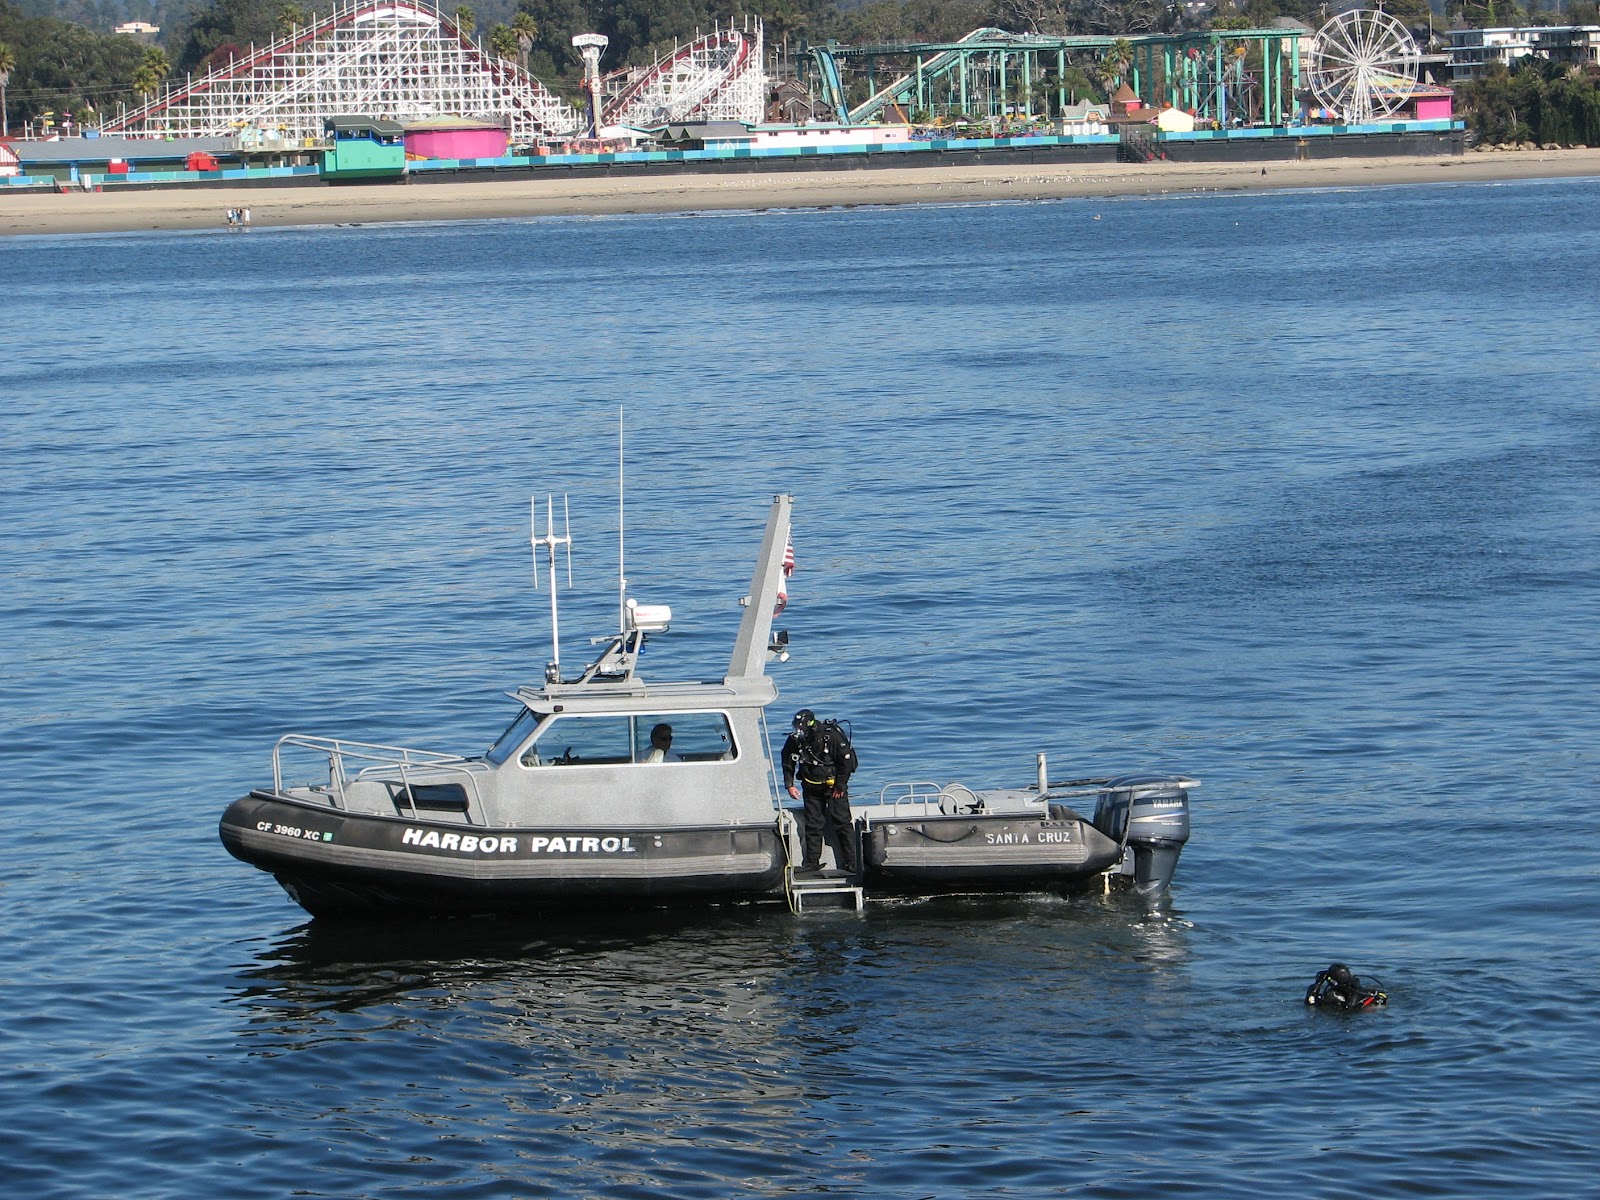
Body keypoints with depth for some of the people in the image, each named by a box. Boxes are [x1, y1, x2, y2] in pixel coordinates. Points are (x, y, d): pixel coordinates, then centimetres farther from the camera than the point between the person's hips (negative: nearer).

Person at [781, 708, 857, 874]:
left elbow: (847, 760, -16)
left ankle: (851, 863, -4)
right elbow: (788, 762, 9)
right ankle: (812, 862, 11)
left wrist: (840, 786, -12)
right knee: (813, 825, 3)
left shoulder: (832, 736, -22)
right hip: (812, 788, 4)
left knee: (842, 823, -7)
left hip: (834, 786, -4)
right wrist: (789, 785, 1)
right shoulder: (795, 740, -9)